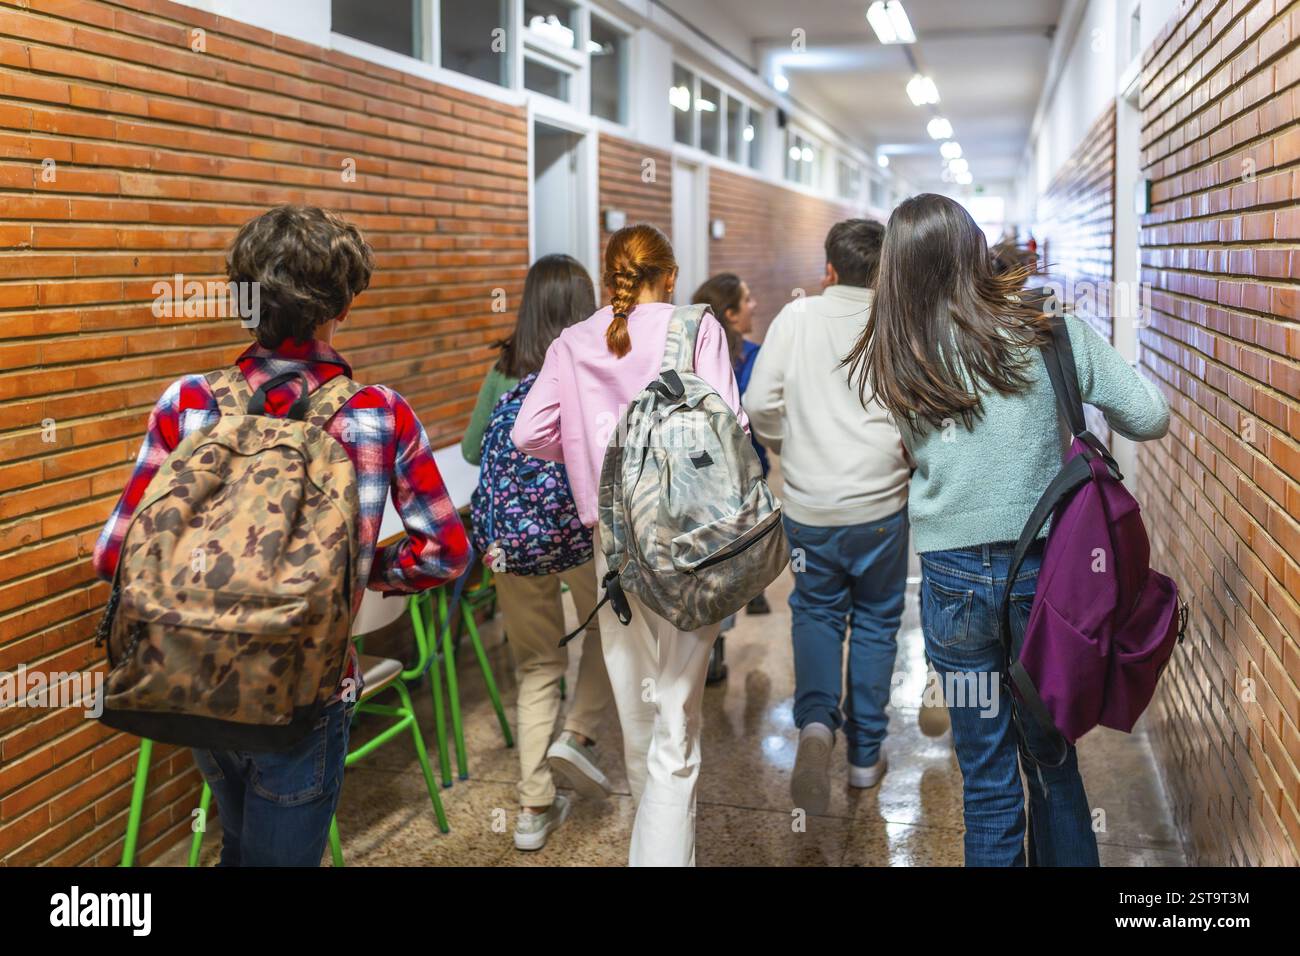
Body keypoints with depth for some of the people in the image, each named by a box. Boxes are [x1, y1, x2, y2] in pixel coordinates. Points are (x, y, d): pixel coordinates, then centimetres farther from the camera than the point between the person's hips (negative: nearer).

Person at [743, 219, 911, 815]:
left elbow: (759, 403, -4)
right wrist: (903, 458, 12)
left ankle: (816, 720, -8)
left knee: (815, 613, 18)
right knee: (875, 622, 16)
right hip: (880, 506, 0)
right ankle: (865, 754, 24)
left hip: (808, 504, 1)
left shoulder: (796, 317, -3)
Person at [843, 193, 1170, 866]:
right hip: (1050, 568, 1)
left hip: (958, 580, -1)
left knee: (989, 776, 12)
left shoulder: (888, 364, -5)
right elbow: (1149, 418, -3)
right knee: (1053, 756, 20)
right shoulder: (1049, 334, -7)